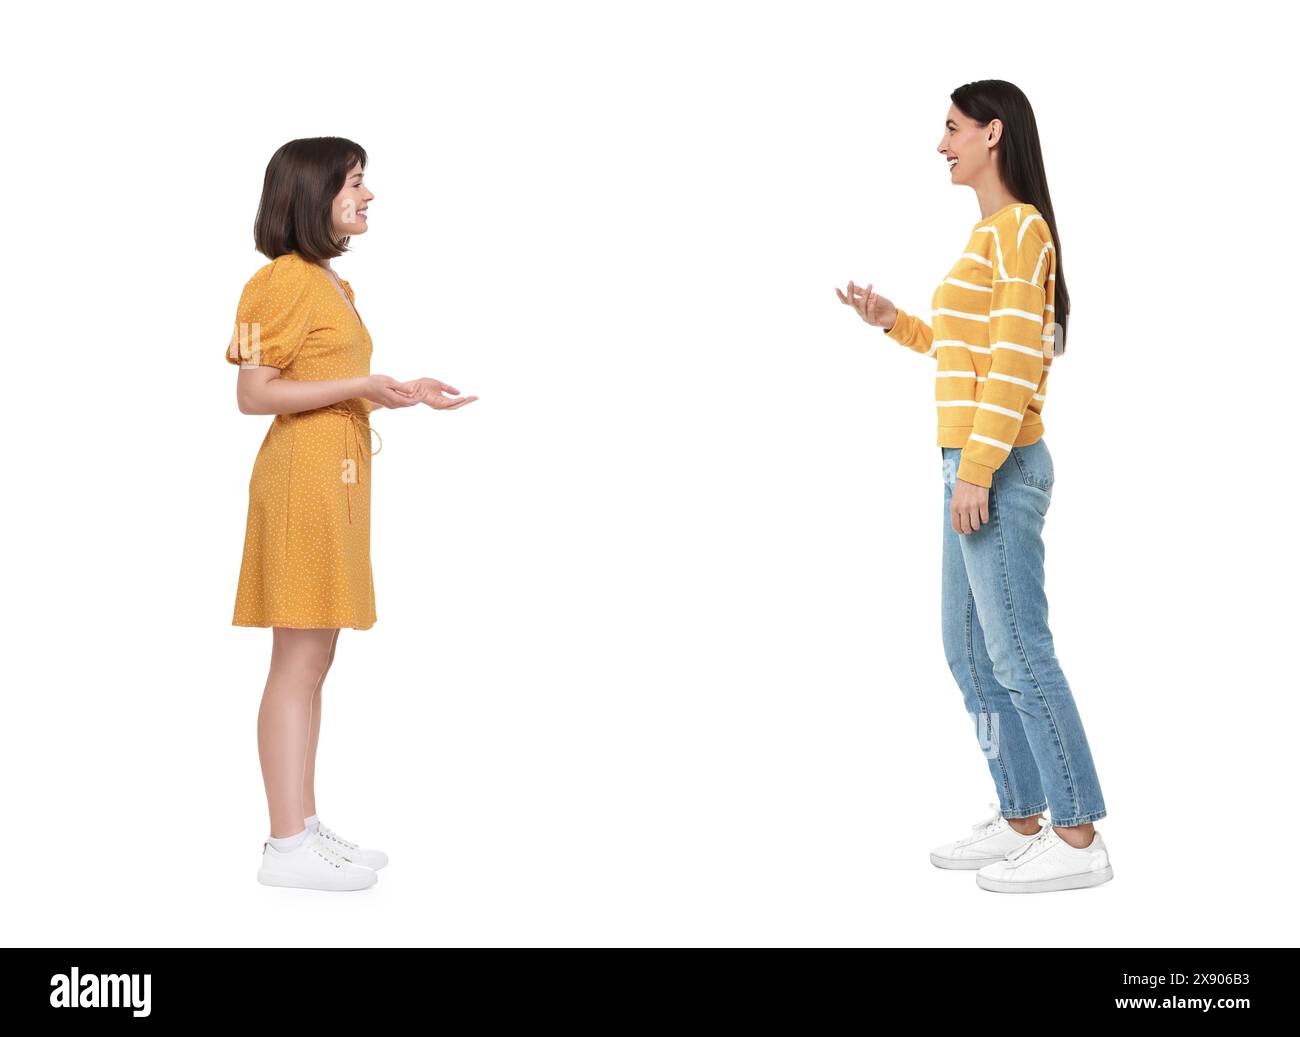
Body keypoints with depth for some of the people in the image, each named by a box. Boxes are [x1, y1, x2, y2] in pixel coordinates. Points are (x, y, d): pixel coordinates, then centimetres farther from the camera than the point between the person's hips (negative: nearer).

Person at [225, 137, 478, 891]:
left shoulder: (334, 285, 18)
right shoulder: (286, 279, -11)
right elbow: (253, 393, -15)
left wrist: (404, 393, 10)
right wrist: (362, 386, -20)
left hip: (339, 475, 10)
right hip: (304, 473, -10)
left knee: (313, 662, 11)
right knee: (299, 661, -7)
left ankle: (304, 826, 17)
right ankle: (286, 847, -2)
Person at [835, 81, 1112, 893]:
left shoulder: (1021, 225, -10)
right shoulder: (993, 233, 19)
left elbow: (1016, 360, -17)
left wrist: (977, 470, -21)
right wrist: (891, 321, 16)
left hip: (999, 468, -10)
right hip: (977, 466, 10)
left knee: (1018, 653, -7)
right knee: (970, 650, 12)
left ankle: (1078, 839, 1)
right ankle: (1021, 820, 19)